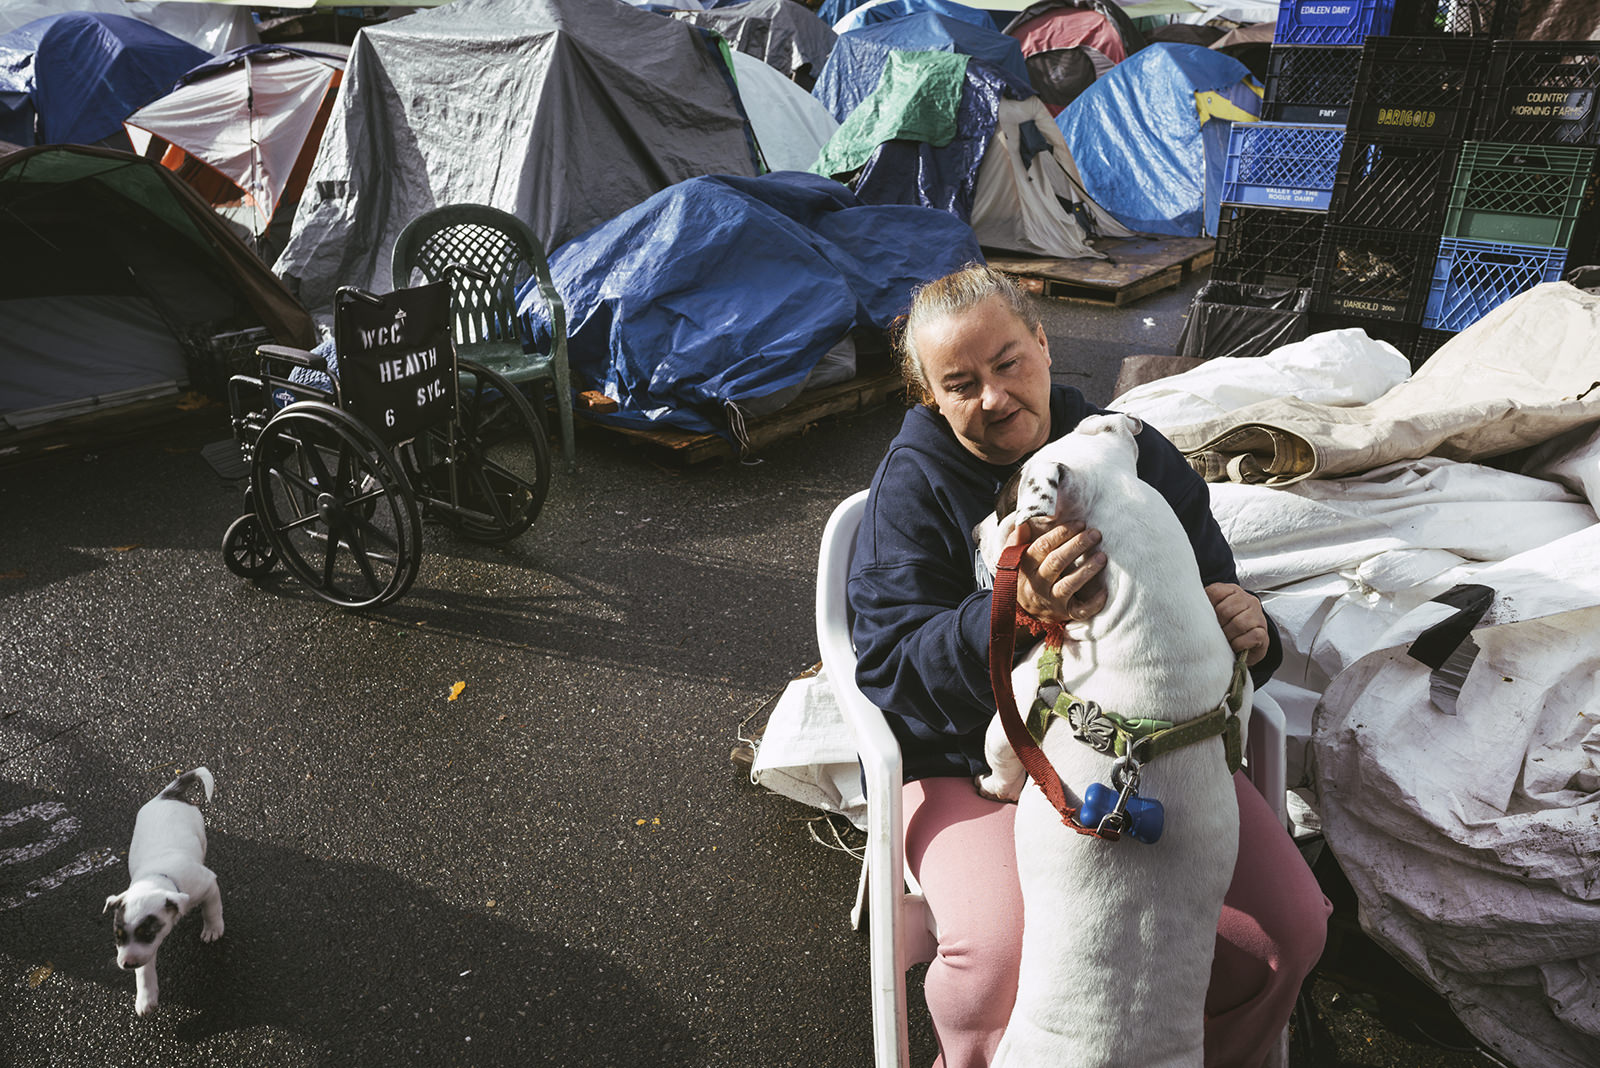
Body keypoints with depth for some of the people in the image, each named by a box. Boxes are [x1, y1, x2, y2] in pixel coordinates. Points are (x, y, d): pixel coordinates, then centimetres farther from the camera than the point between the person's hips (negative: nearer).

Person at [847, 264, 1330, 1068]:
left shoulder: (1135, 452, 3)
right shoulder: (914, 481, -8)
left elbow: (1211, 593, 12)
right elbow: (888, 668, -17)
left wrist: (1244, 627, -14)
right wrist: (1014, 615, -35)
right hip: (977, 763, -3)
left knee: (1289, 926, -11)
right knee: (1003, 959, -27)